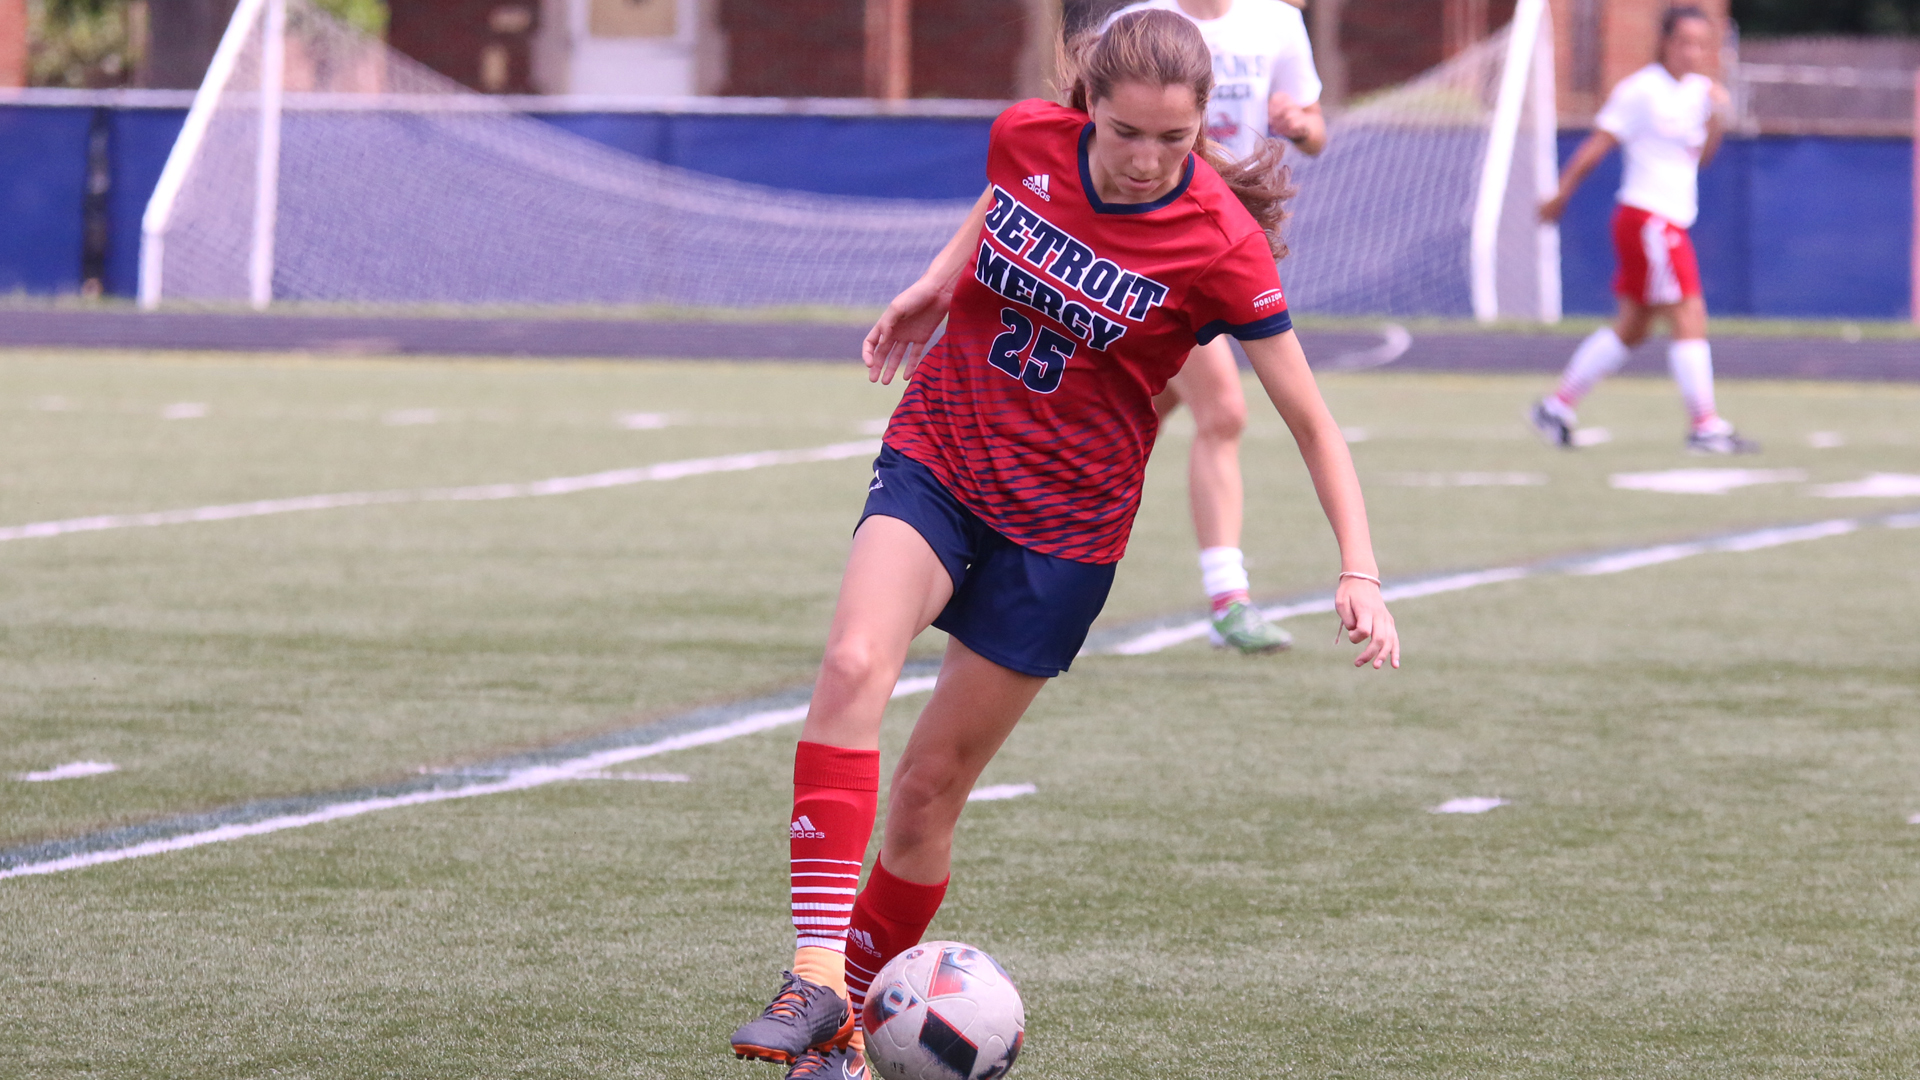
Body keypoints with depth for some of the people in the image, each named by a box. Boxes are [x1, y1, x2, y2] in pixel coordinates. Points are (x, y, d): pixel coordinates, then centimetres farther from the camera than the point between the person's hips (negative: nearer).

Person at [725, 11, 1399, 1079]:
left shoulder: (1220, 245, -18)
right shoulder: (1027, 140, -8)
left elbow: (1313, 423, -13)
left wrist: (1360, 571, -21)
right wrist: (937, 280, 11)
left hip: (1062, 527, -2)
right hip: (935, 460, 2)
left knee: (931, 787, 1)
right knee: (854, 666, -27)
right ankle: (816, 973, -32)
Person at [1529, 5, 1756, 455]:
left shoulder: (1699, 90, 12)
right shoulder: (1640, 90, -10)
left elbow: (1699, 156, 12)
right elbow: (1597, 146, -6)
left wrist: (1717, 117, -4)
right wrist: (1561, 195, -2)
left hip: (1673, 222, 9)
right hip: (1648, 219, -9)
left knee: (1632, 327, 13)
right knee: (1690, 317, -13)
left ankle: (1557, 406, 21)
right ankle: (1705, 426, -12)